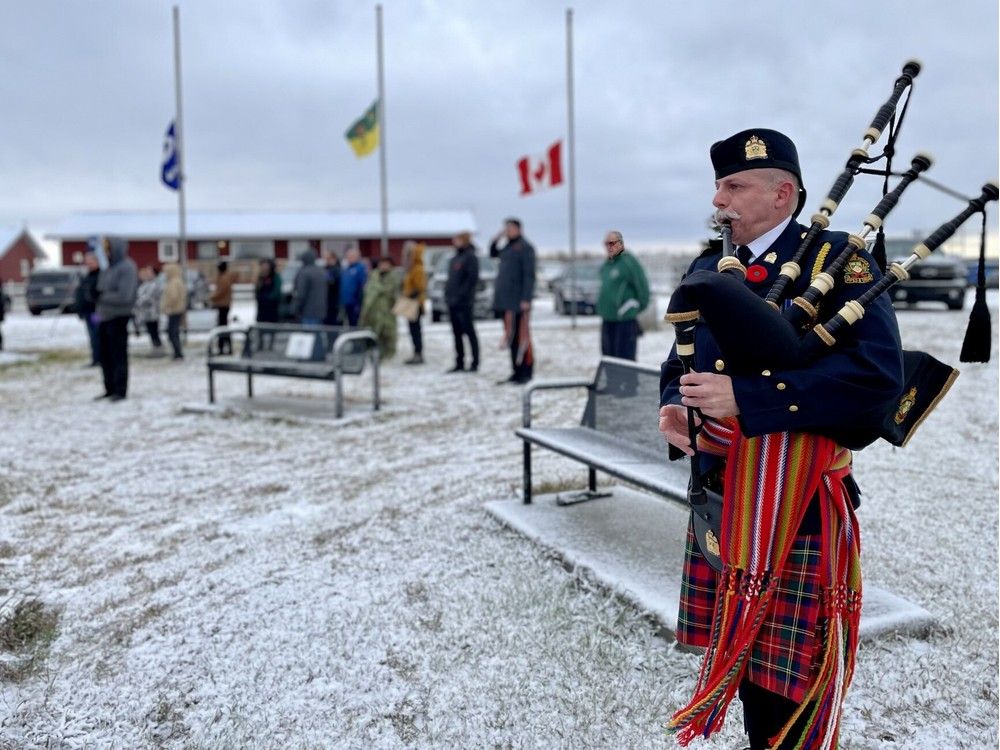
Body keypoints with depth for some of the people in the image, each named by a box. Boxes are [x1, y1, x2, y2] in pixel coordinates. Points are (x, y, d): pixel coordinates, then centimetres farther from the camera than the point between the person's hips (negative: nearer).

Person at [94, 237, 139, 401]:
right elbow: (101, 290, 20)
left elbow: (125, 296, -18)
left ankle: (120, 391, 4)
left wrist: (104, 297, -10)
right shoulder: (108, 268, 15)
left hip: (118, 318, -8)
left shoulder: (127, 267, -10)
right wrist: (98, 311, 5)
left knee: (118, 356, -2)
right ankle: (110, 389, 21)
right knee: (105, 356, 12)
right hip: (104, 317, 8)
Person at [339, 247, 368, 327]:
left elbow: (363, 287, -16)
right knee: (351, 325, 12)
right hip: (347, 303, 8)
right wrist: (342, 302, 13)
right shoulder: (345, 270, 16)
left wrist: (359, 304, -20)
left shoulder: (361, 268, -9)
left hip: (355, 303, -8)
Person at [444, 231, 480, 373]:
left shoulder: (470, 257, -8)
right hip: (452, 303, 8)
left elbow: (473, 278, -17)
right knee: (457, 333, 10)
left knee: (469, 332, -3)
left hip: (464, 303, -8)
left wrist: (461, 294, -19)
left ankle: (475, 363, 1)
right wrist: (448, 293, 11)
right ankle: (459, 363, 16)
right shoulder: (454, 258, 17)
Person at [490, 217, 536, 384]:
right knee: (511, 337, 11)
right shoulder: (508, 247, 17)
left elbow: (529, 275, -14)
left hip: (518, 300, -8)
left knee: (521, 336, -5)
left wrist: (526, 299, -19)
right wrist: (496, 239, 16)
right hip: (505, 300, 8)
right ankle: (517, 372, 17)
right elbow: (492, 253, 34)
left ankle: (526, 373, 0)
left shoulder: (525, 247, -8)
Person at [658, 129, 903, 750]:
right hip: (721, 498, 6)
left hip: (800, 506, -6)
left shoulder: (840, 261, -9)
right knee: (747, 655, 20)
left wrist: (744, 397, -27)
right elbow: (681, 362, 17)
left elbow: (877, 373, -22)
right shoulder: (710, 268, 12)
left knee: (791, 684, 3)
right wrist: (674, 405, -8)